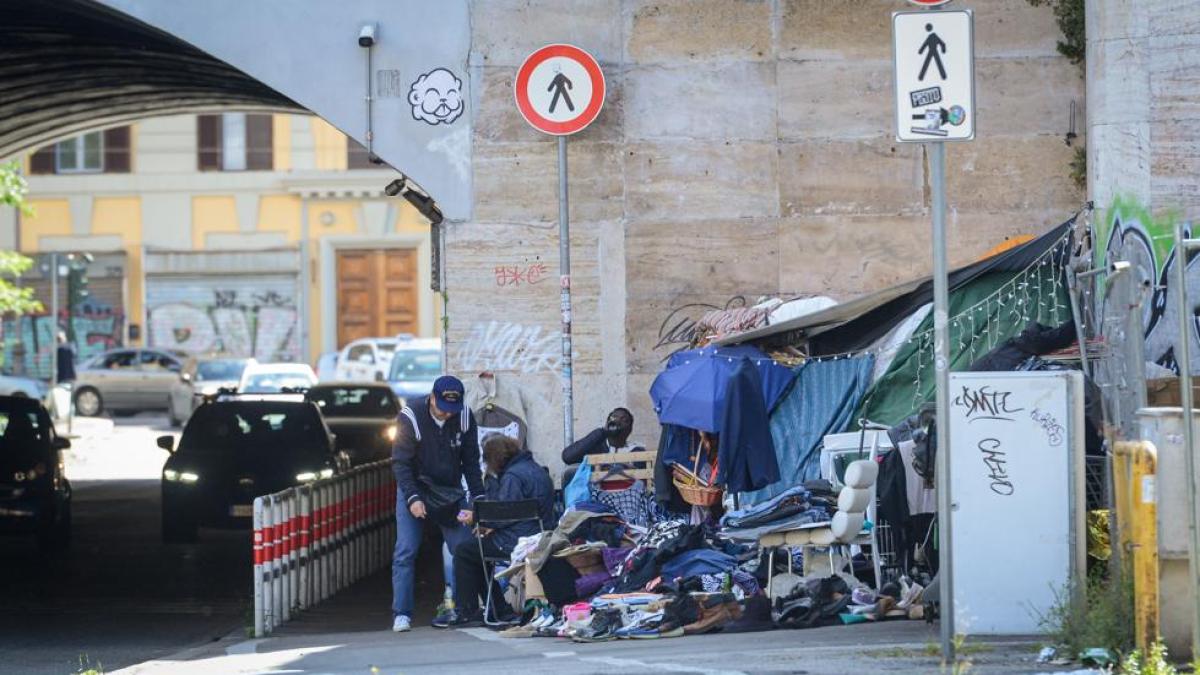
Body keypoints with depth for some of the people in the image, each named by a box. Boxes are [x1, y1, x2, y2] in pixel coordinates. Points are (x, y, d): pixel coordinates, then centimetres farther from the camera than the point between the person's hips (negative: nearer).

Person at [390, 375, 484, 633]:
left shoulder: (465, 418, -9)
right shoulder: (410, 417, -19)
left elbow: (471, 463, -2)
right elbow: (400, 463, -17)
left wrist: (478, 500, -11)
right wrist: (413, 498, -28)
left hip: (451, 491, 3)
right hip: (415, 489, -3)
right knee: (405, 551, -11)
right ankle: (401, 614, -9)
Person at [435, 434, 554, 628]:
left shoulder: (512, 476, -16)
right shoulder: (535, 469, 16)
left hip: (519, 543, -10)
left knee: (463, 552, 2)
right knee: (476, 550, 26)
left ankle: (466, 613, 4)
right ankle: (497, 611, 24)